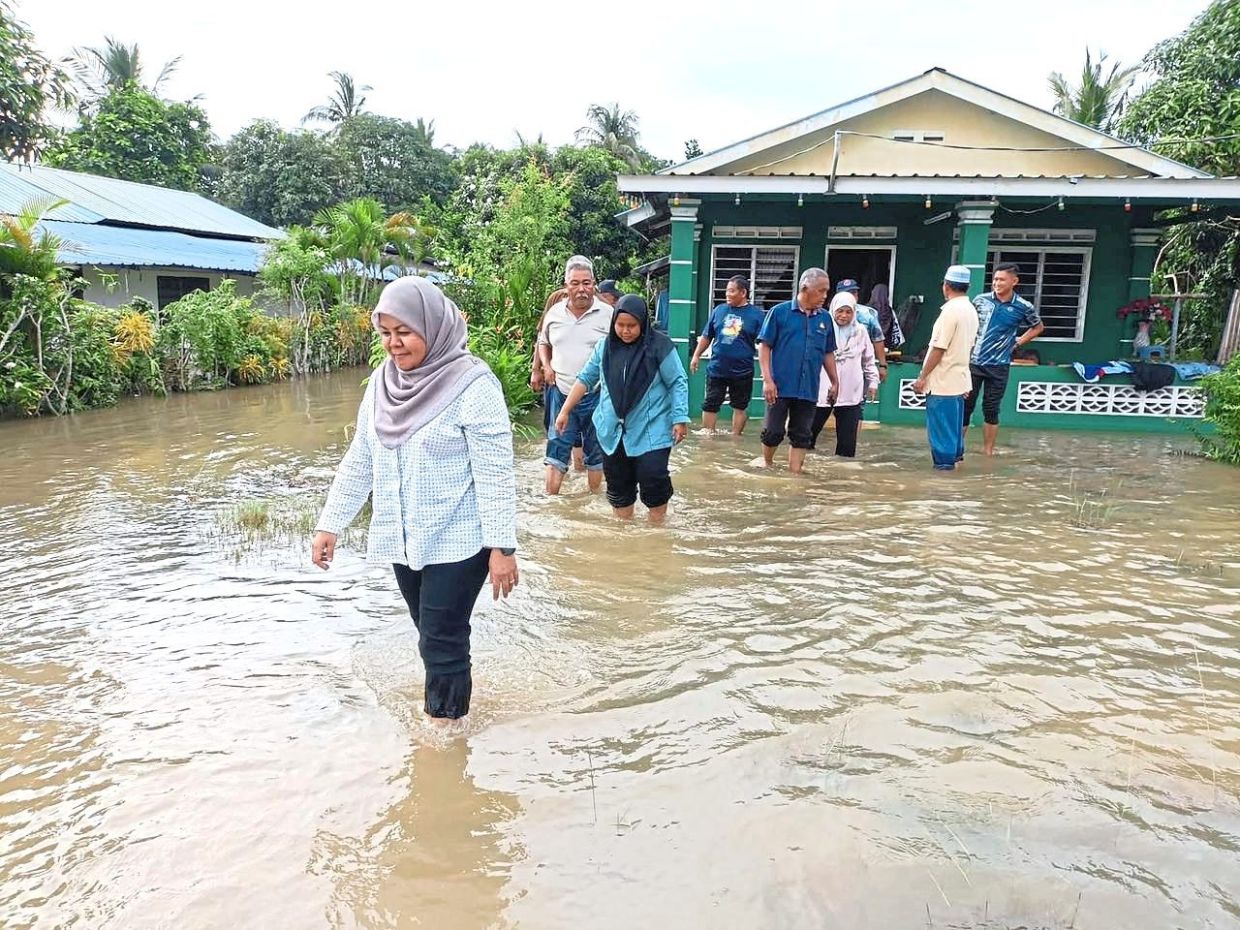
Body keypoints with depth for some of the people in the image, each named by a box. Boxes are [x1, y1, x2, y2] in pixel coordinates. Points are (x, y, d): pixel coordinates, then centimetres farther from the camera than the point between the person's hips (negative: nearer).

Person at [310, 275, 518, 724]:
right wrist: (330, 524, 9)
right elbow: (359, 460, 10)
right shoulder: (382, 381, 3)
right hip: (402, 540, 6)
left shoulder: (472, 386, -17)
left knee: (442, 640, 0)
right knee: (432, 636, 18)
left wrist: (501, 546, -19)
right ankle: (446, 701, 38)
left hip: (456, 542, -6)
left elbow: (495, 473, -18)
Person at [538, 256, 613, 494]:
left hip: (596, 394, -2)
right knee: (557, 446, 3)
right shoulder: (555, 313, 4)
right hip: (561, 392, 2)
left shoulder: (607, 314, -6)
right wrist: (547, 366, 4)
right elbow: (543, 343, 20)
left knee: (595, 450, 12)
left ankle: (595, 497, 26)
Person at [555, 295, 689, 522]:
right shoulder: (605, 346, 4)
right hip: (613, 431, 4)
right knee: (618, 485, 11)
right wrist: (566, 410, 11)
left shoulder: (660, 346, -8)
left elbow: (678, 383, -5)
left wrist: (680, 419, -11)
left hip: (651, 432, -4)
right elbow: (585, 379, 13)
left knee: (653, 481, -7)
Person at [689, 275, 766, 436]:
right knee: (710, 405, 5)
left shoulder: (756, 315, -4)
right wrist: (696, 355, 10)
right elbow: (706, 336, 14)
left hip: (742, 372, -2)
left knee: (740, 407, 9)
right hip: (716, 369, 2)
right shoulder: (719, 310, 5)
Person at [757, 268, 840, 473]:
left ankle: (795, 473, 17)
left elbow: (828, 353, 16)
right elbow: (764, 346, -5)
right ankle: (767, 464, 29)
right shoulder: (779, 312, -5)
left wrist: (834, 382, 16)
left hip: (808, 389, 4)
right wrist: (767, 379, -12)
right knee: (773, 431, 4)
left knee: (801, 435, 8)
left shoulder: (825, 318, 8)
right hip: (781, 386, -4)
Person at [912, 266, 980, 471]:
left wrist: (923, 377, -14)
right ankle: (956, 453, 29)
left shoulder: (951, 310, -18)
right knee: (954, 422, 19)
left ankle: (944, 461, 4)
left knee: (940, 425, -1)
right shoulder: (971, 310, 10)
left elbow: (939, 348, -20)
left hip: (943, 380, -9)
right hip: (959, 378, 9)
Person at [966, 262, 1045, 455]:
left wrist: (1018, 343, 5)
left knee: (991, 410, 6)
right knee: (965, 406, 4)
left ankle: (988, 450, 18)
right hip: (973, 362, 1)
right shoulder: (980, 300, -2)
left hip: (999, 367, -1)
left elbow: (1038, 327, 15)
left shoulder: (1023, 307, -3)